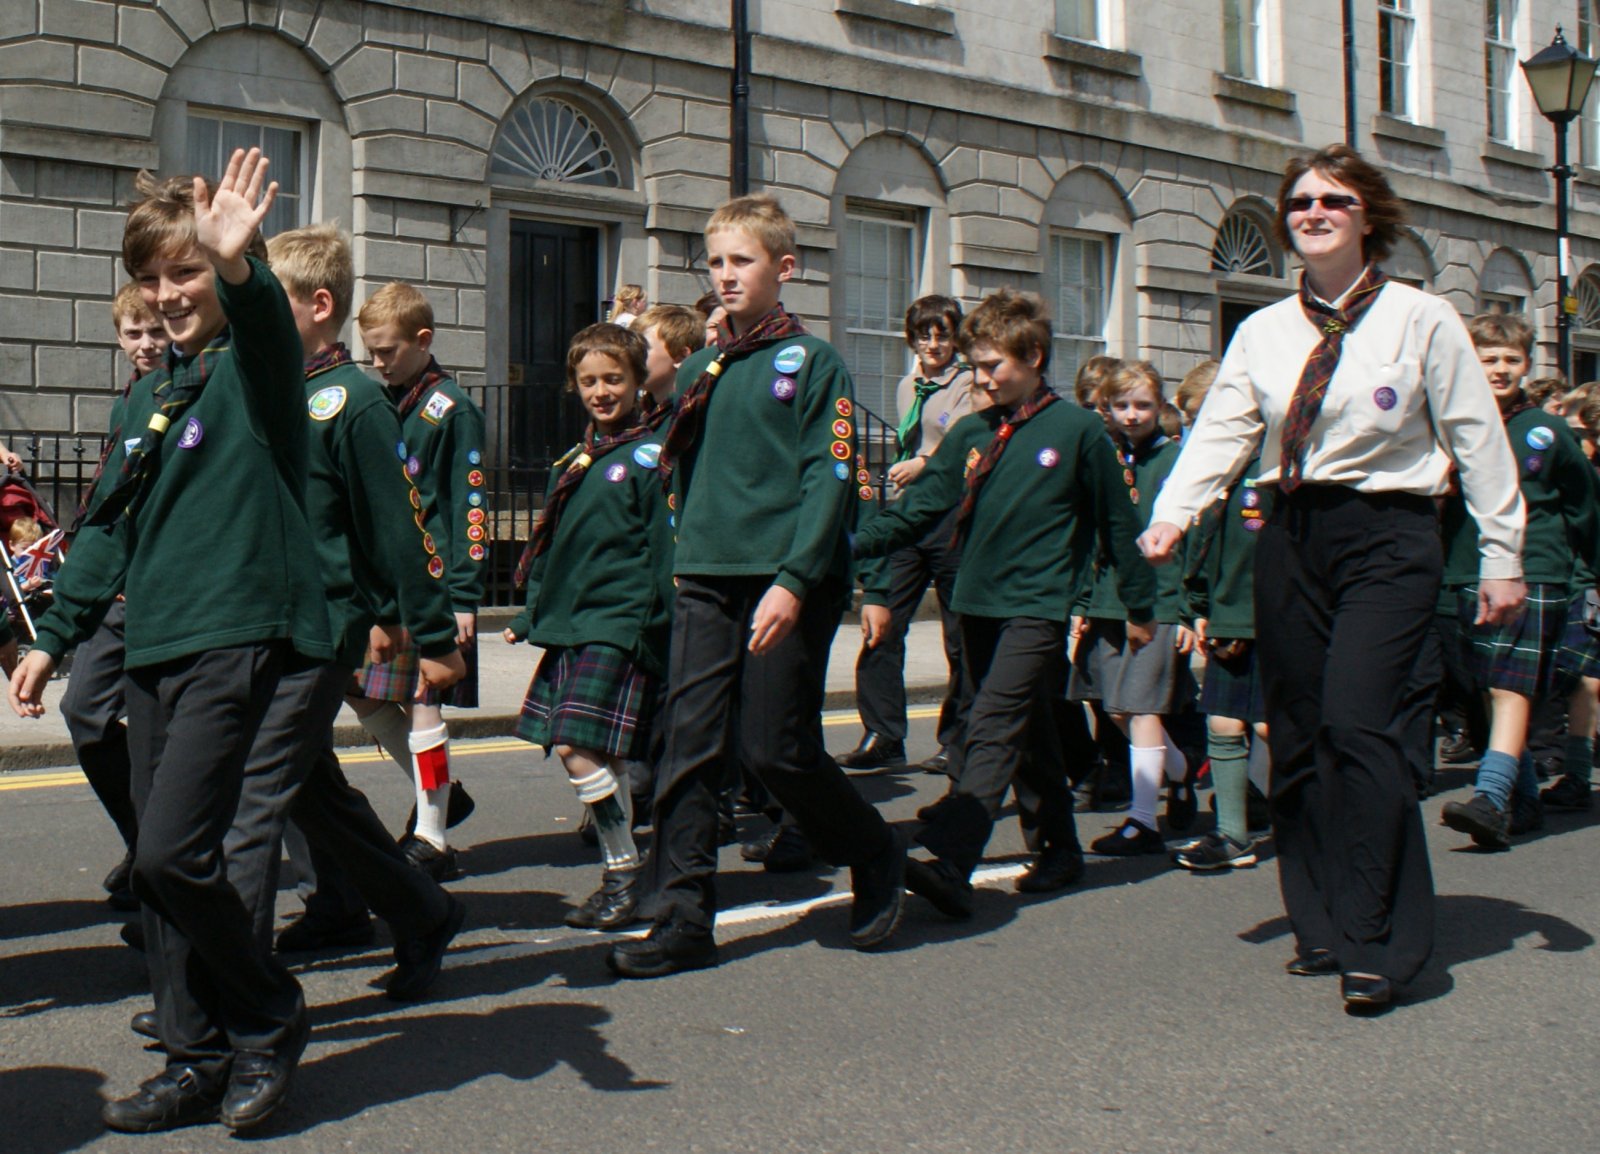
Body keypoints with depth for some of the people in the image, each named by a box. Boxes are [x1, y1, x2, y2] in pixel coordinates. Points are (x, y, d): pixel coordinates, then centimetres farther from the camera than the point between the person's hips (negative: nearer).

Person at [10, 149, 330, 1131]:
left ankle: (271, 1018, 8)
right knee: (164, 866, 8)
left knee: (174, 854, -13)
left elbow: (266, 320, -28)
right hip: (153, 645, 8)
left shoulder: (254, 362, -2)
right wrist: (56, 638, 21)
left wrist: (238, 267, -49)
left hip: (237, 636, -8)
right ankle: (199, 1059, 19)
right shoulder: (150, 397, 18)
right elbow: (112, 527, 23)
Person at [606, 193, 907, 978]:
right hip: (706, 586, 5)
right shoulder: (699, 373, 16)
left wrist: (794, 581, -19)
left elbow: (831, 481, -10)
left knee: (776, 750, -3)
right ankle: (682, 921, 6)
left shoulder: (813, 364, -1)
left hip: (786, 587, -5)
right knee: (689, 747, 0)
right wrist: (684, 566, 13)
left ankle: (876, 858, 22)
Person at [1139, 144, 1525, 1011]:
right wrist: (1173, 514, -15)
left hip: (1387, 537, -4)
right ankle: (1323, 927, 17)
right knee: (1296, 735, 5)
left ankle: (1380, 942, -10)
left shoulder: (1422, 320, 1)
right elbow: (1220, 431, 2)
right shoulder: (1263, 332, 11)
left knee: (1356, 720, -19)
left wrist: (1501, 559, 1)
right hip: (1290, 537, 5)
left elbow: (1478, 442, 3)